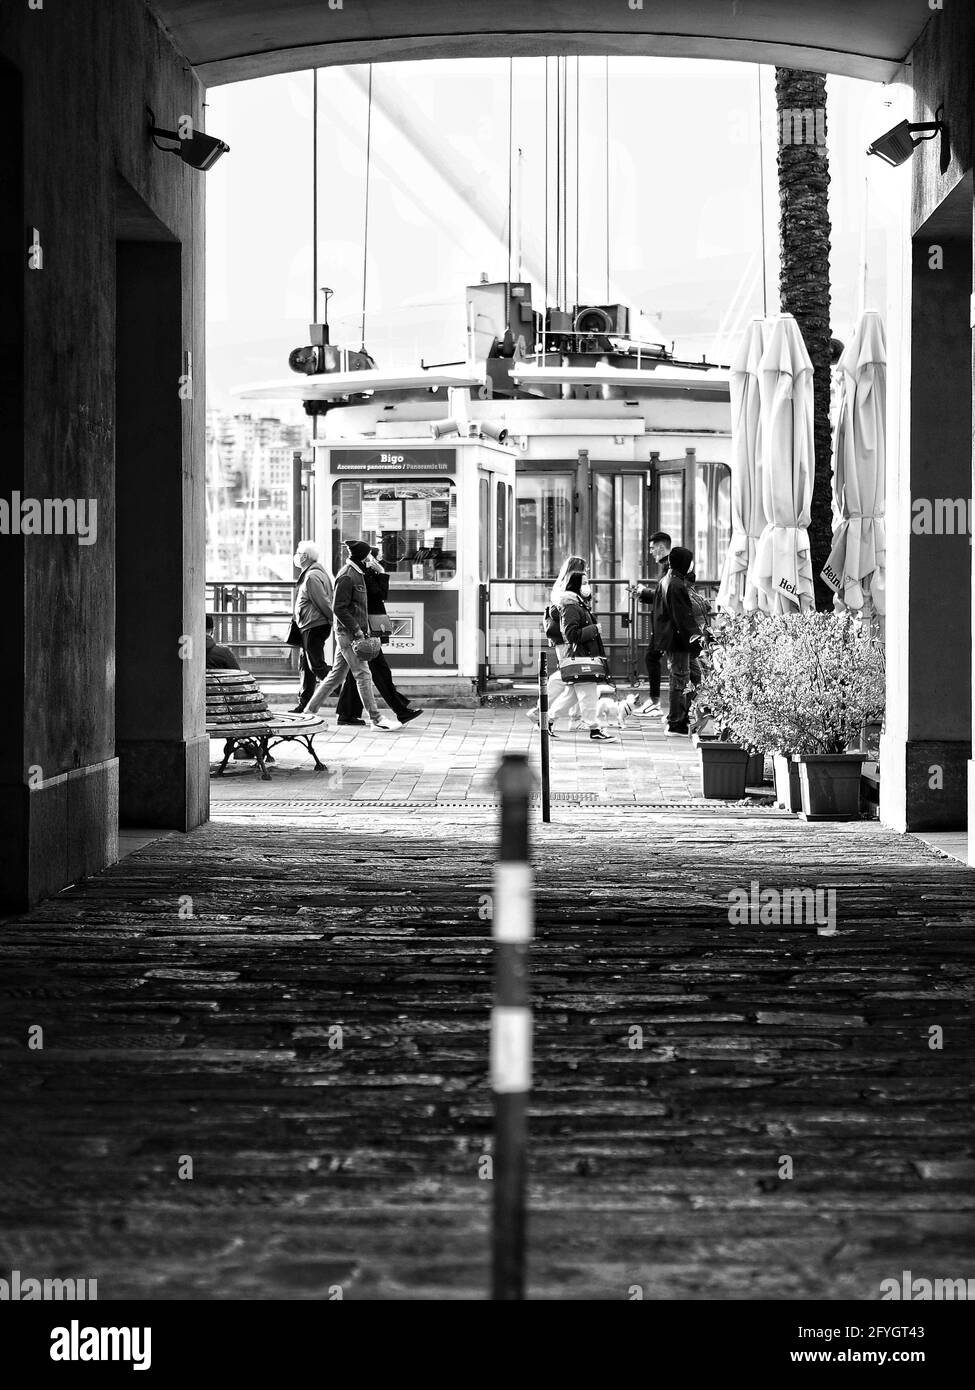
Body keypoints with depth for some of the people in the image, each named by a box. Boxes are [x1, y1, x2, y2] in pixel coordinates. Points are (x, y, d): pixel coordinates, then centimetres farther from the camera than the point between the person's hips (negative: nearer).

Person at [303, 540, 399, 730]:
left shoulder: (356, 573, 16)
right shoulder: (347, 576, -15)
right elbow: (338, 608, -19)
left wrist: (365, 627, 14)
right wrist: (356, 629, -19)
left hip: (351, 632, 10)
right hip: (347, 633, -10)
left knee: (336, 675, 13)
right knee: (363, 675, -7)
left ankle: (309, 711, 17)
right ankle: (376, 719, -5)